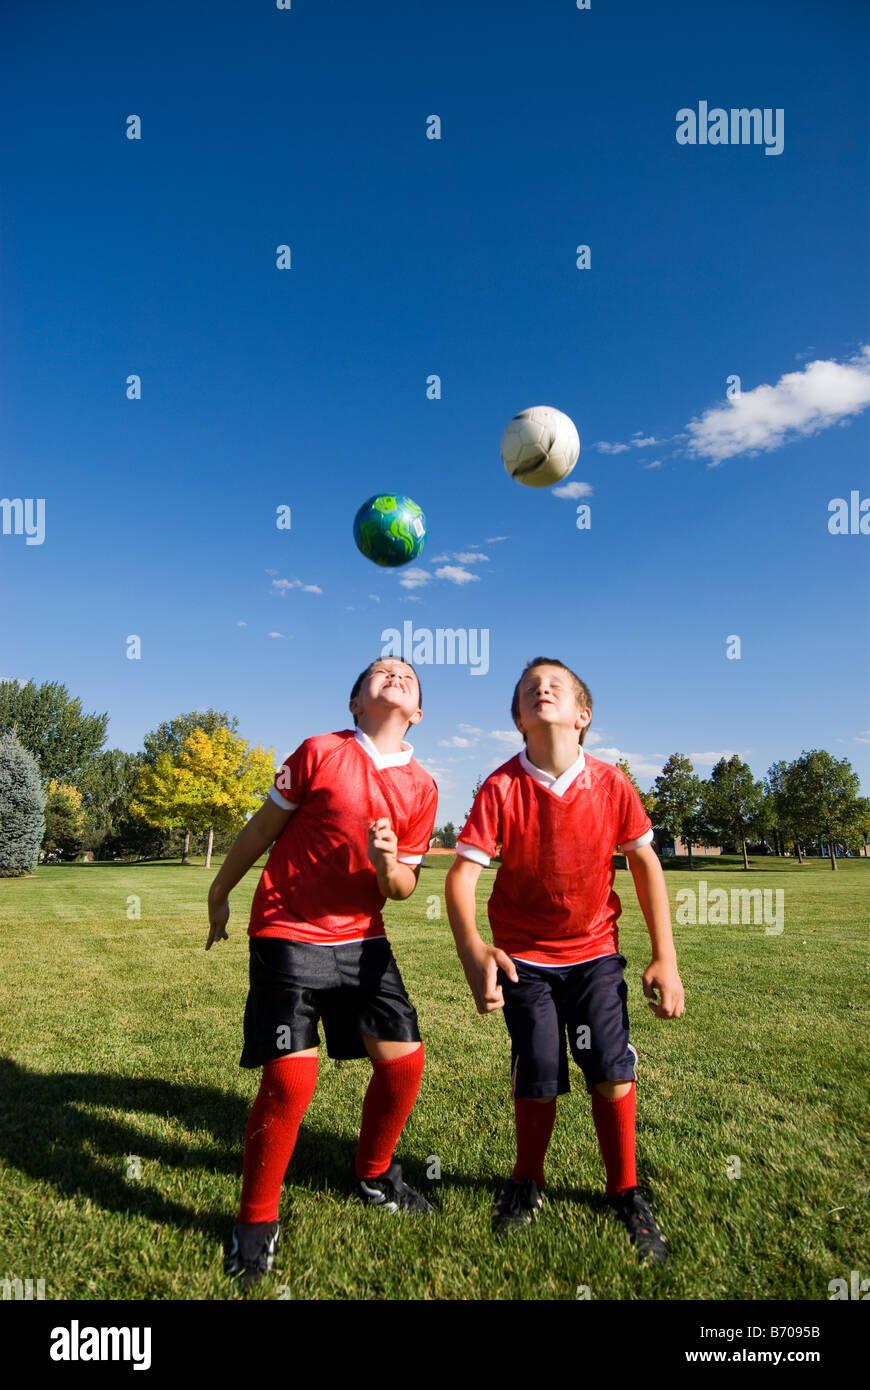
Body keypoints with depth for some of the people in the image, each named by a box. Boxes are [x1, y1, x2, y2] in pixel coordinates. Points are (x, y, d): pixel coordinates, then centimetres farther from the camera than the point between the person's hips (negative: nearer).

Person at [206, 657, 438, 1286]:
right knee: (291, 1076, -12)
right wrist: (221, 891, 11)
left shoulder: (422, 787, 0)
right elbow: (264, 827, 1)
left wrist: (388, 864, -20)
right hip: (288, 933, -4)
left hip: (362, 938, 5)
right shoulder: (320, 752, -10)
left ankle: (373, 1175, 32)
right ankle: (256, 1222, 14)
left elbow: (403, 888, 4)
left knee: (405, 1058, 3)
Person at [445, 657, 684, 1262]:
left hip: (594, 950, 1)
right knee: (538, 1079, 2)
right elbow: (462, 873, -22)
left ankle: (625, 1192, 24)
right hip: (523, 956, -1)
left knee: (612, 1071, -4)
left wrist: (665, 959, -6)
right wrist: (473, 950, -39)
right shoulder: (501, 788, -18)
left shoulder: (611, 785, -13)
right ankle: (527, 1184, 33)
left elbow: (646, 864, -4)